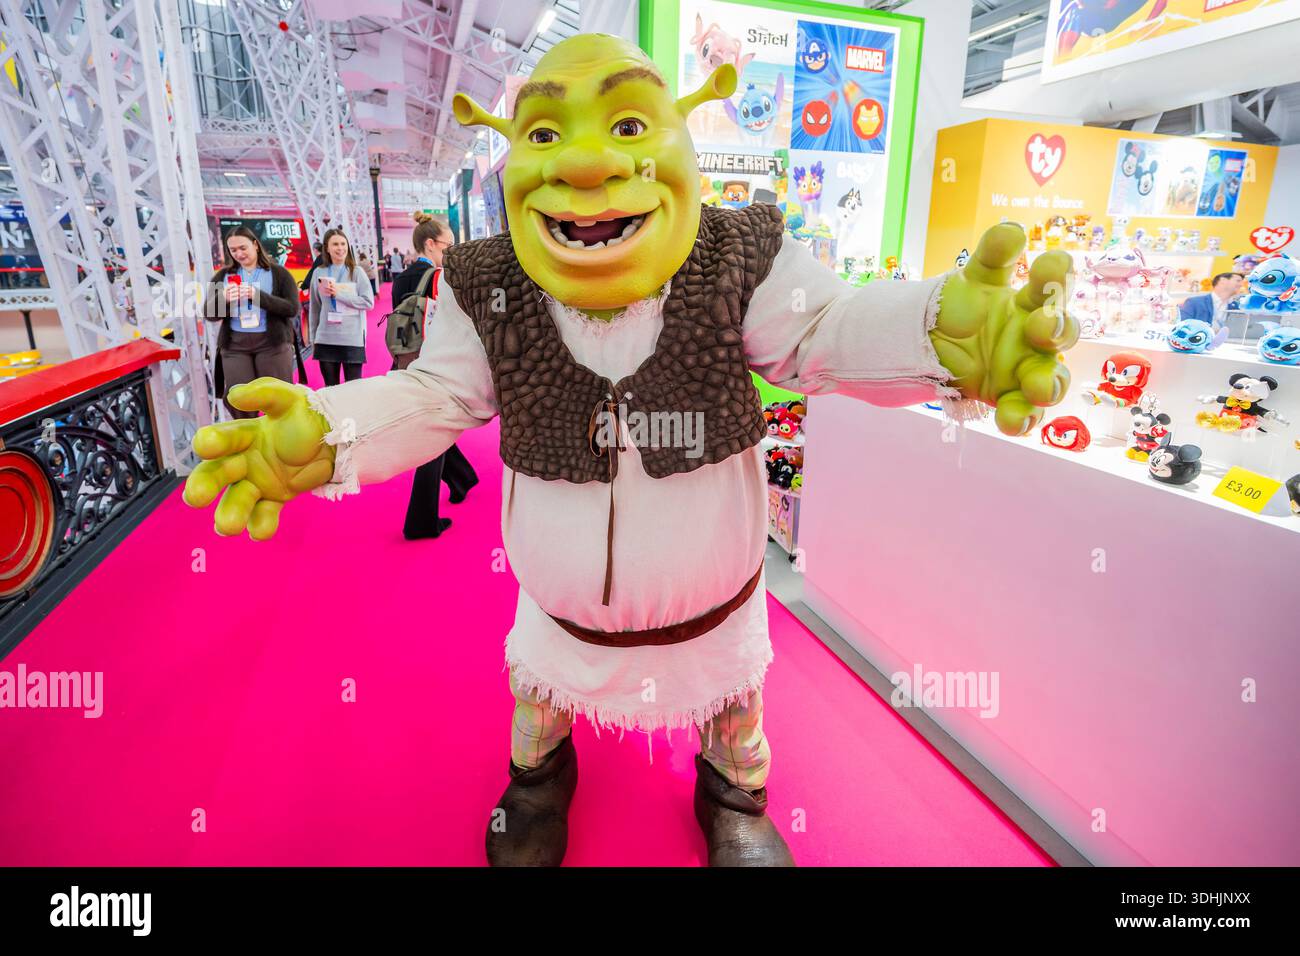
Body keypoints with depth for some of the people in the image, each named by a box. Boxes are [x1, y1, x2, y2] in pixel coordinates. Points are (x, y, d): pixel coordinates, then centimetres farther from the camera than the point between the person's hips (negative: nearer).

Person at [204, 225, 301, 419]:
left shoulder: (278, 273, 4)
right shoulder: (223, 276, 12)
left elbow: (292, 309, -8)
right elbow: (209, 314, 7)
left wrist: (258, 296, -19)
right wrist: (223, 299, -15)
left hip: (272, 343, -3)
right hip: (234, 345, 3)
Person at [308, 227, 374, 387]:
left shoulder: (356, 271, 2)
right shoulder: (319, 273, 7)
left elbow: (368, 302, -6)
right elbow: (314, 308, 11)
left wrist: (339, 293, -10)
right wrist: (313, 339, 11)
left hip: (352, 339, -2)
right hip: (326, 339, 2)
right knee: (330, 388, 10)